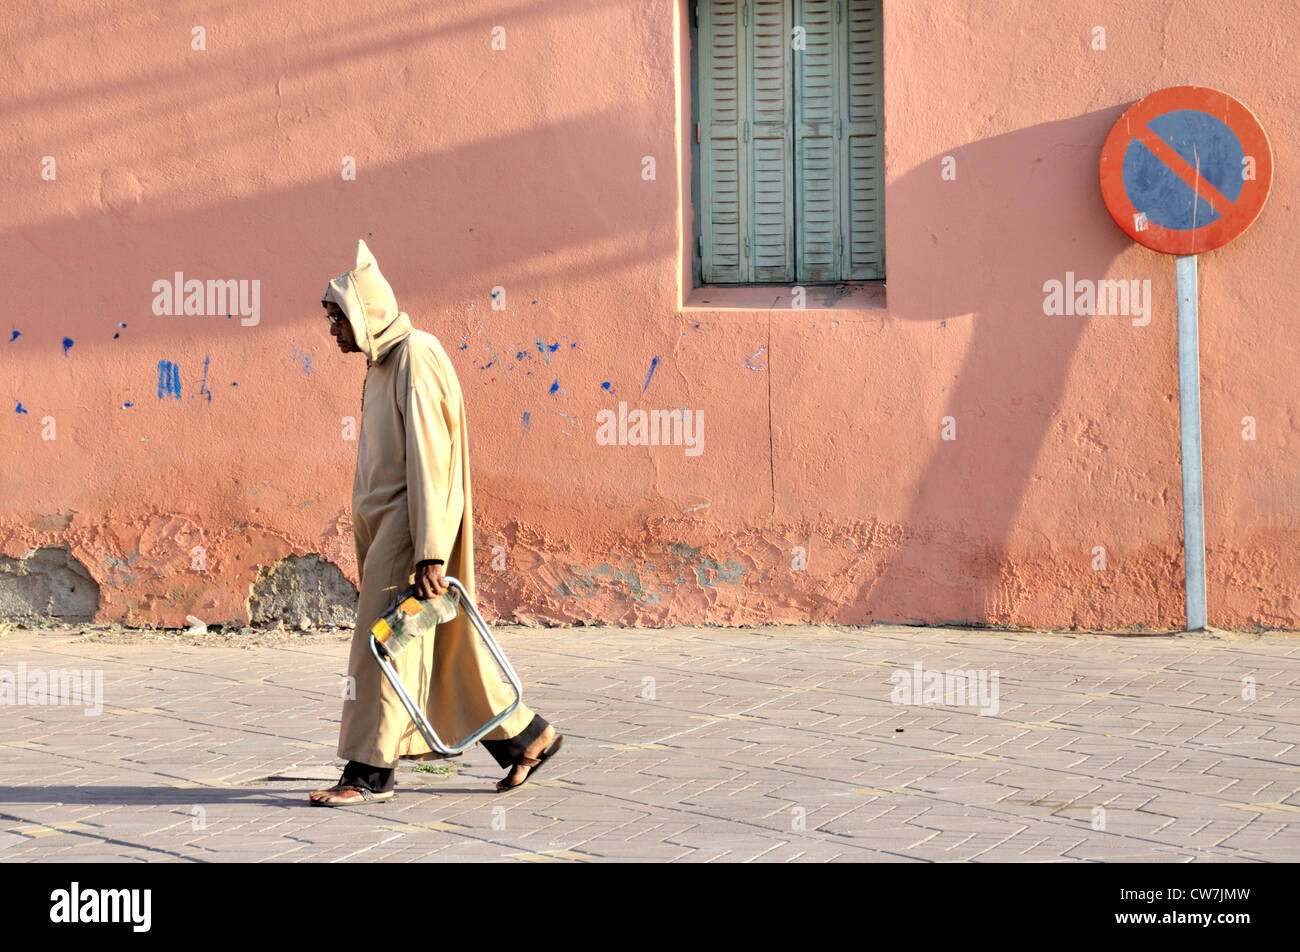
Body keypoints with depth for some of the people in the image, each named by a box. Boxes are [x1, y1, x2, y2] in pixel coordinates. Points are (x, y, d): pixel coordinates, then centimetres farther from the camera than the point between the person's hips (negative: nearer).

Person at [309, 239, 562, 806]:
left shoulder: (416, 356, -14)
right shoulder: (381, 364, 17)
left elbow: (428, 458, -19)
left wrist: (429, 552, -23)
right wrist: (366, 544, 20)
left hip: (415, 521, -10)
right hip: (385, 520, 10)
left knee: (385, 641, -8)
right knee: (446, 645, 11)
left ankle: (370, 771, -3)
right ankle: (525, 735, 19)